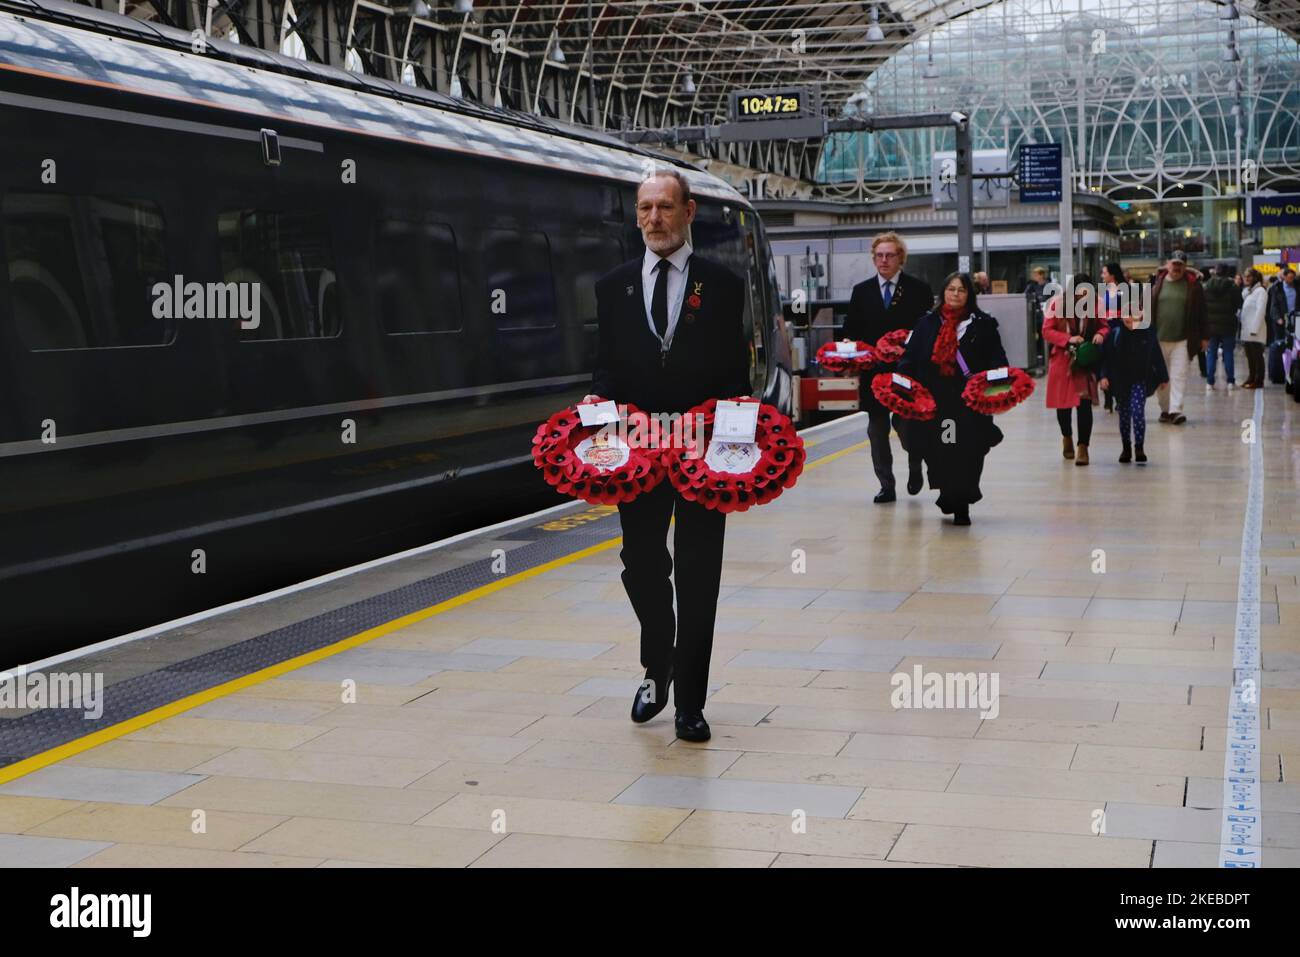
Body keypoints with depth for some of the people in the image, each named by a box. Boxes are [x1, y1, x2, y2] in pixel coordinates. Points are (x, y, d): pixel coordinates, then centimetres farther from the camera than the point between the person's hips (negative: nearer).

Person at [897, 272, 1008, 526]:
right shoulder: (927, 323, 11)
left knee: (967, 453, -3)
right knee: (938, 453, 3)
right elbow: (910, 356, 7)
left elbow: (997, 360, 2)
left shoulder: (983, 324, 6)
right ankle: (949, 495, 24)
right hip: (935, 399, 2)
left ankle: (961, 504, 7)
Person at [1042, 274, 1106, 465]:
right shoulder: (1057, 303, -9)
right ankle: (1066, 437, 39)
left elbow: (1103, 326, 9)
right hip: (1061, 361, 0)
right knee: (1063, 402, 12)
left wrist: (1100, 334, -15)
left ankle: (1083, 447, -5)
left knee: (1085, 403, -10)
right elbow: (1047, 331, -7)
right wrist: (1068, 339, -21)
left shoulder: (1093, 305, -3)